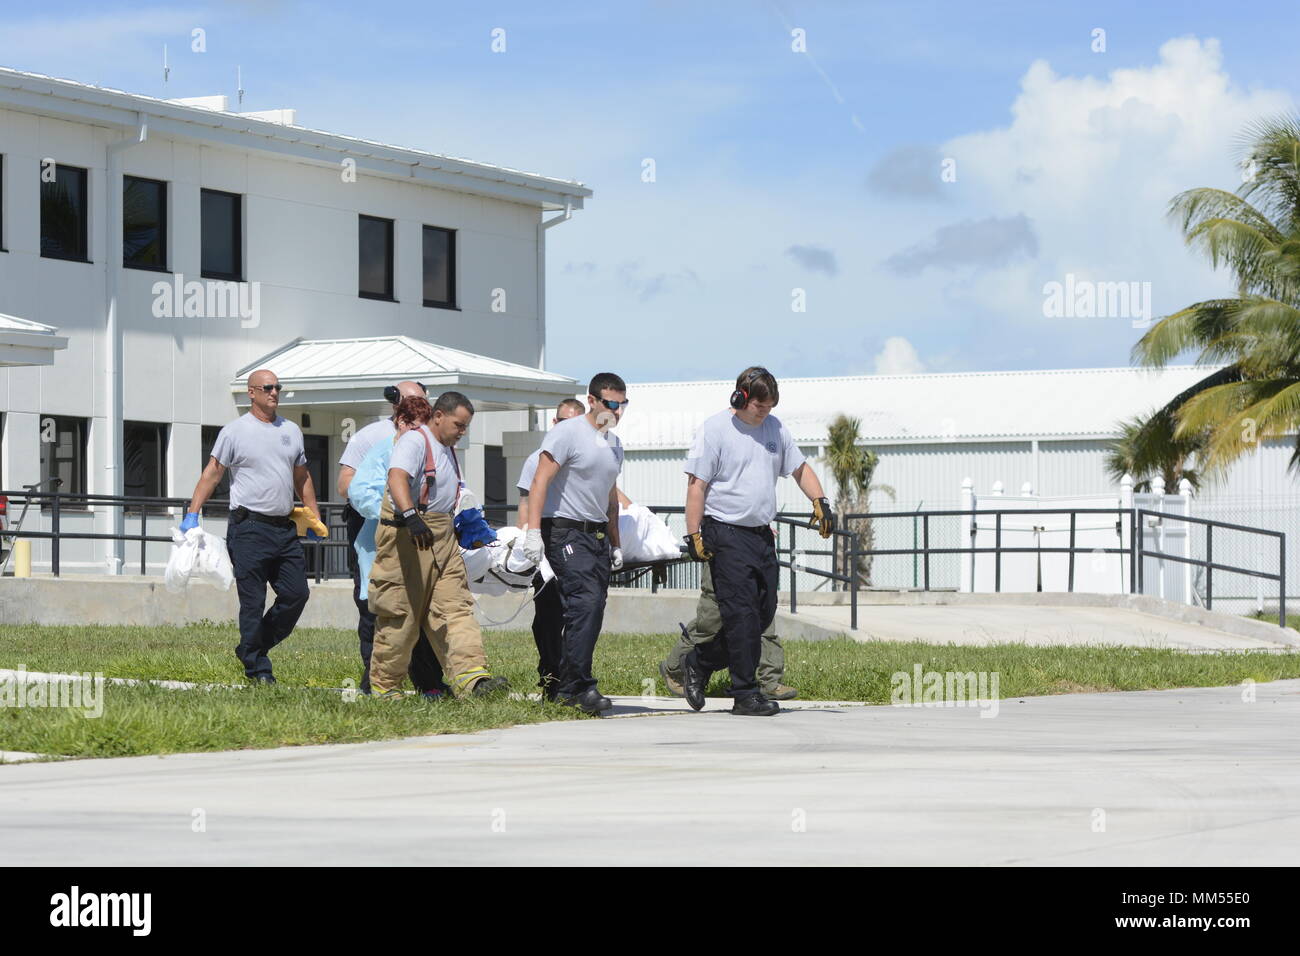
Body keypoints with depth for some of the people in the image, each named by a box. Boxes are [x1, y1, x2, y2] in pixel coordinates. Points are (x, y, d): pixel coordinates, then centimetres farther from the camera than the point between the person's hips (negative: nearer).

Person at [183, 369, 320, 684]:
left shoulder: (291, 431, 15)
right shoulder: (235, 431, -2)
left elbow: (302, 478, 24)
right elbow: (212, 474, -3)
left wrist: (315, 517, 22)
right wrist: (192, 514, -10)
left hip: (285, 528, 6)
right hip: (249, 529, -6)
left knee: (296, 593, 2)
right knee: (253, 602, -4)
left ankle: (252, 648, 17)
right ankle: (257, 668, 3)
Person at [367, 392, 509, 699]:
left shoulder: (447, 449, 19)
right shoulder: (414, 440, -11)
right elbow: (397, 477, -30)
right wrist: (411, 517, -45)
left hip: (442, 536, 9)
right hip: (406, 536, -9)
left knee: (456, 609, -4)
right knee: (400, 615, -1)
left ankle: (471, 677, -13)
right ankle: (383, 686, 10)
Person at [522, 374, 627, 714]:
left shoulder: (614, 443, 18)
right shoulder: (567, 433, -8)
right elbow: (540, 482, -15)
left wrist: (615, 544, 27)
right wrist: (534, 530, -24)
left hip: (598, 534, 8)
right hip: (566, 532, -8)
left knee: (591, 612, 4)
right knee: (586, 602, -20)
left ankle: (567, 688, 11)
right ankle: (579, 686, -19)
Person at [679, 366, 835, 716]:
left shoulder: (774, 428, 13)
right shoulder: (714, 429, -6)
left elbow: (799, 468, 23)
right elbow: (696, 484, -8)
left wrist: (819, 501, 6)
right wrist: (694, 535, -13)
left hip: (762, 534, 7)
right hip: (727, 533, -7)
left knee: (765, 612, 7)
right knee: (742, 615, -10)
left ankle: (699, 662, 22)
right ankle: (746, 694, -6)